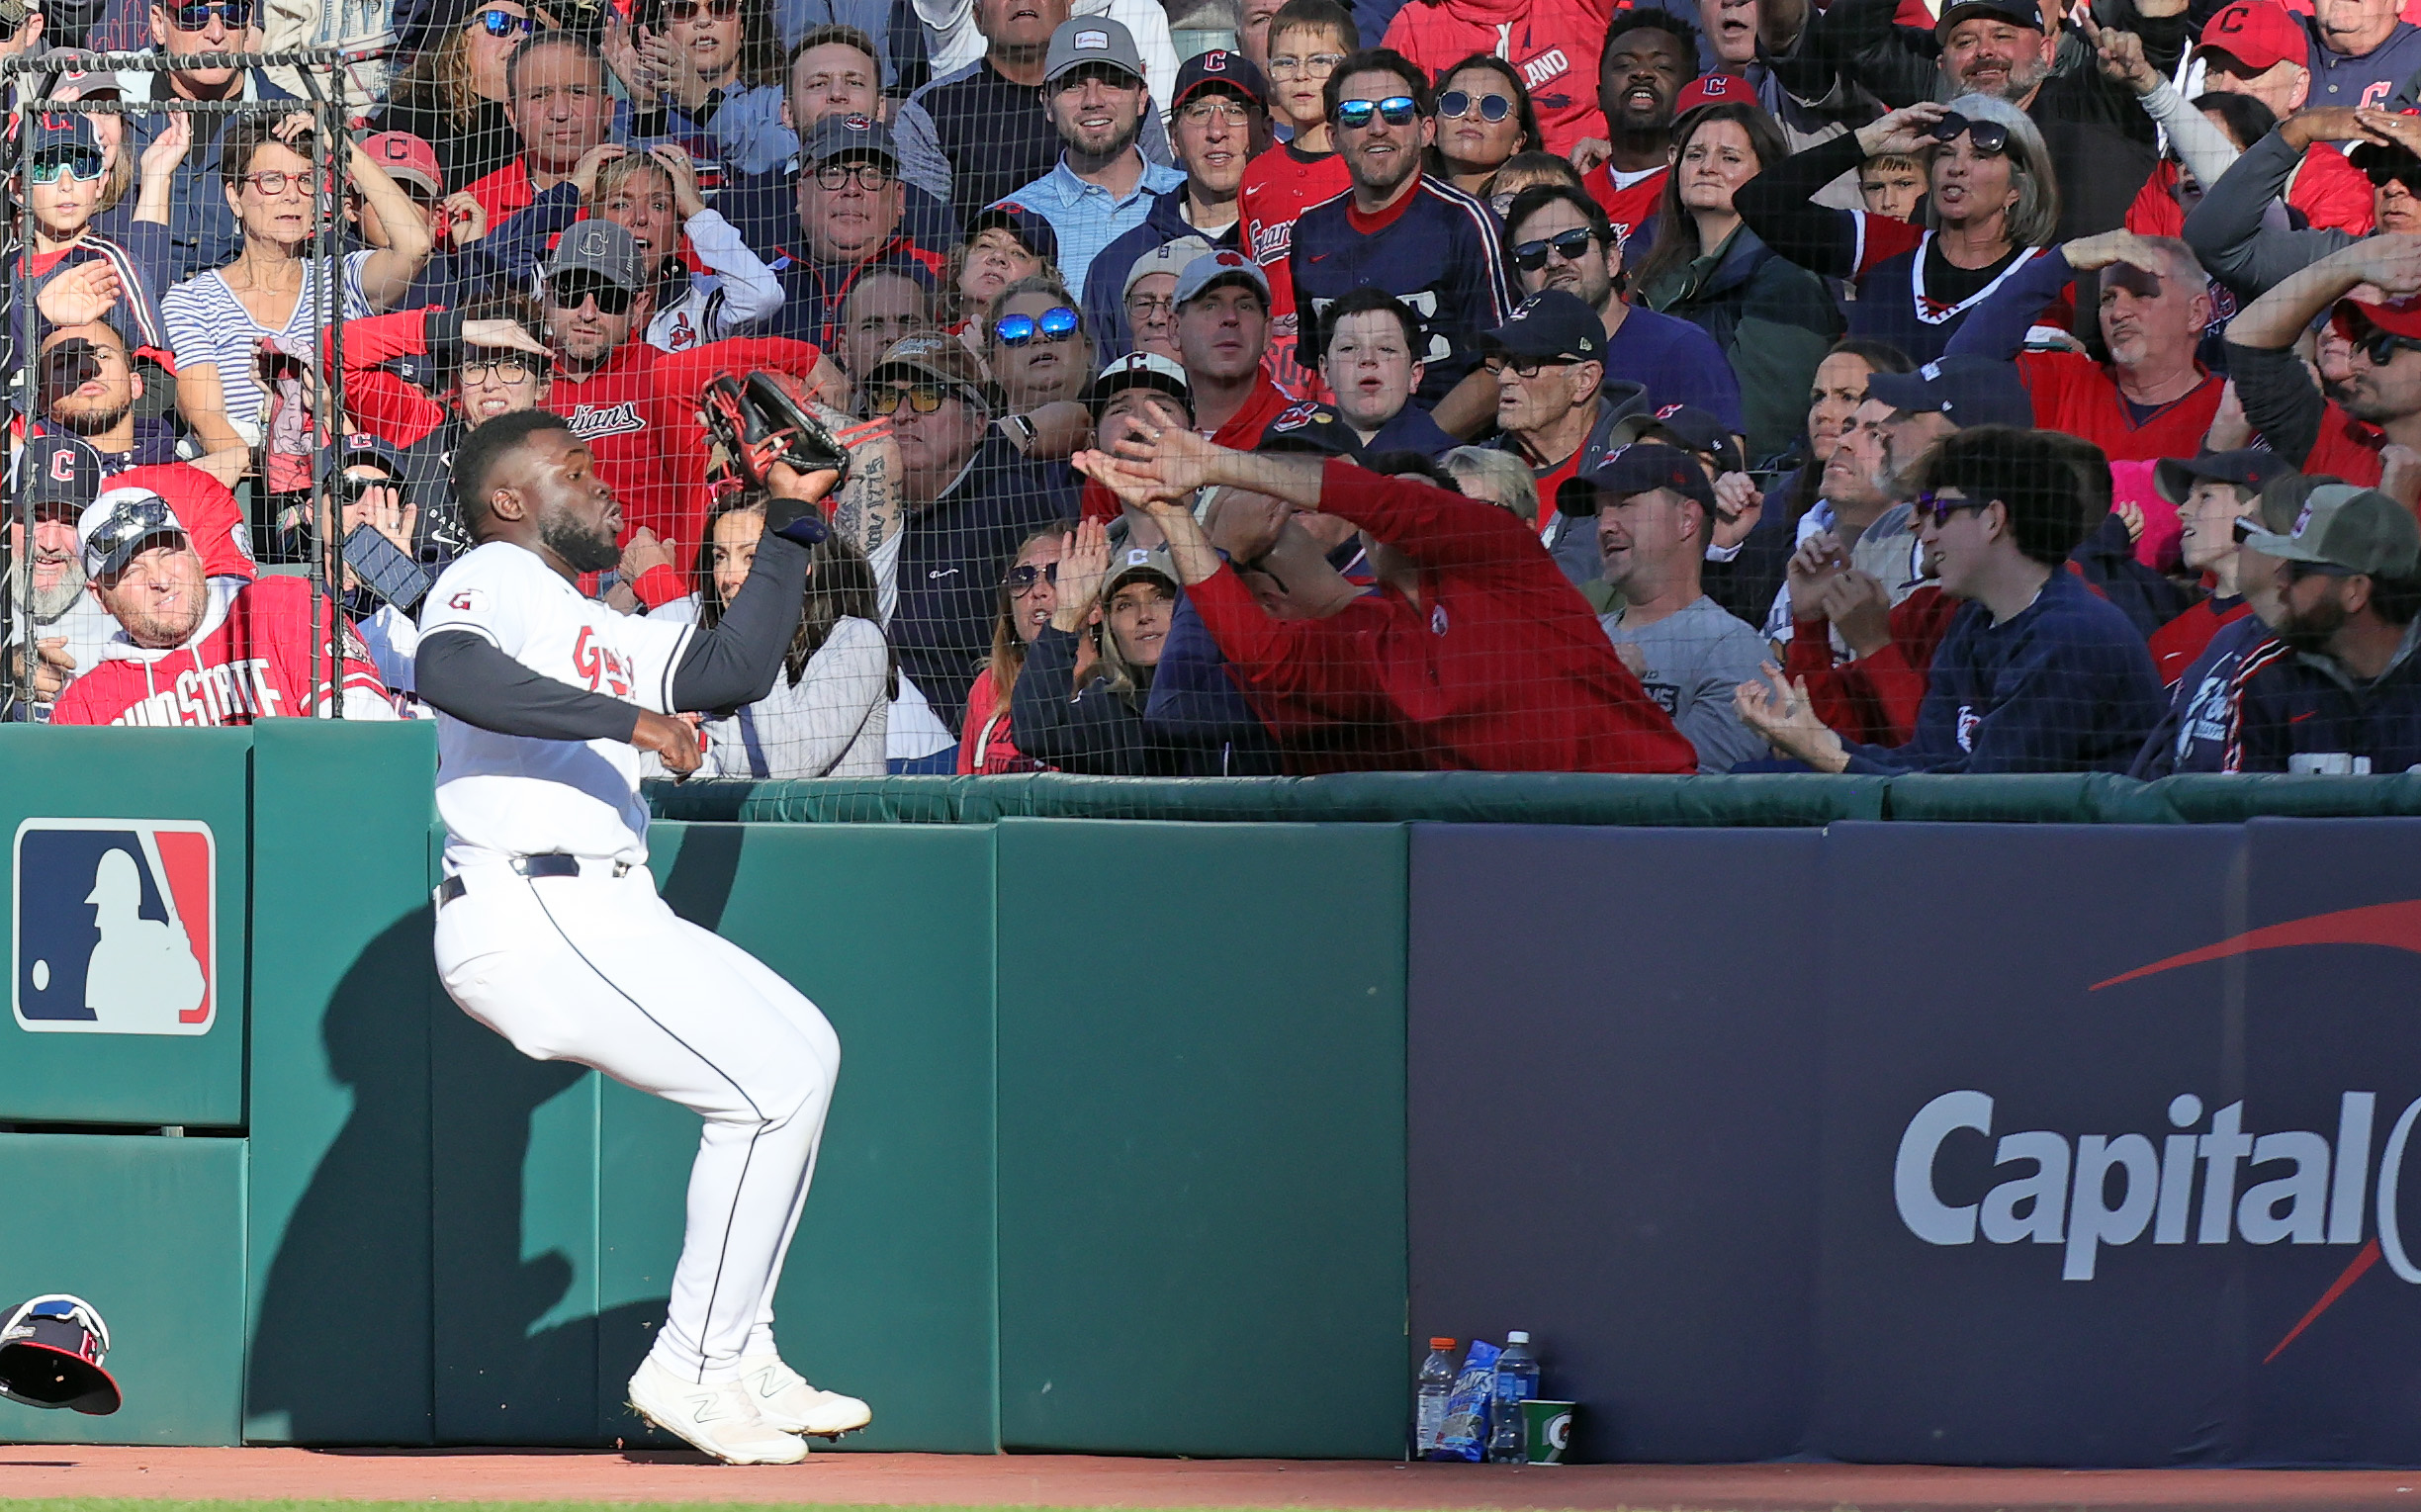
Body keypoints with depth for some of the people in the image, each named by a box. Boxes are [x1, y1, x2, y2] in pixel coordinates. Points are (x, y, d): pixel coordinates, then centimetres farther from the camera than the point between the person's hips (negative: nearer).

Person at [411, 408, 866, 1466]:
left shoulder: (602, 634, 27)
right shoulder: (493, 579, -2)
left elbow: (737, 666, 24)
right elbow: (448, 672, -23)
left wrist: (790, 518, 27)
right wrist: (629, 718, -24)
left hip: (602, 920, 10)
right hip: (529, 912, -10)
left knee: (802, 1051, 17)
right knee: (774, 1084, -11)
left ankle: (741, 1362, 17)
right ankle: (692, 1371, -4)